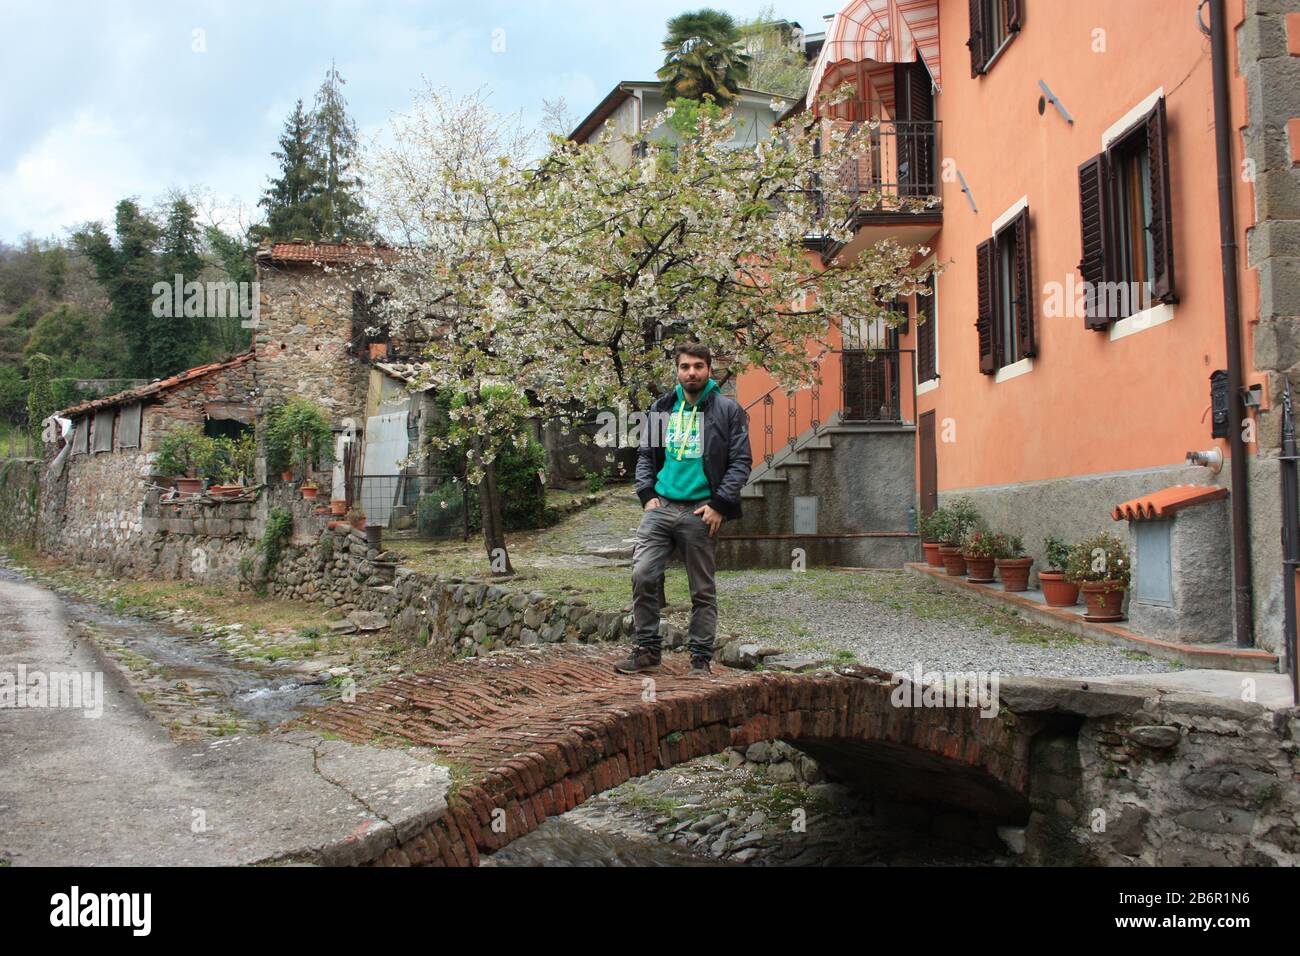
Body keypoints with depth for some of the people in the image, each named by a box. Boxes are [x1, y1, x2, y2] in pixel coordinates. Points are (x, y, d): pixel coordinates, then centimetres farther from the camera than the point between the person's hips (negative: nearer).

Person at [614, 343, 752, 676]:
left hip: (700, 511, -3)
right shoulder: (661, 408, 11)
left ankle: (700, 659, 15)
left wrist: (719, 505, -10)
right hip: (660, 507, 3)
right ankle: (647, 649, 5)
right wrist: (647, 494, 3)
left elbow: (741, 462, -2)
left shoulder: (728, 411, 0)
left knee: (703, 590, 5)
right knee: (642, 575, -8)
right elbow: (645, 455, 17)